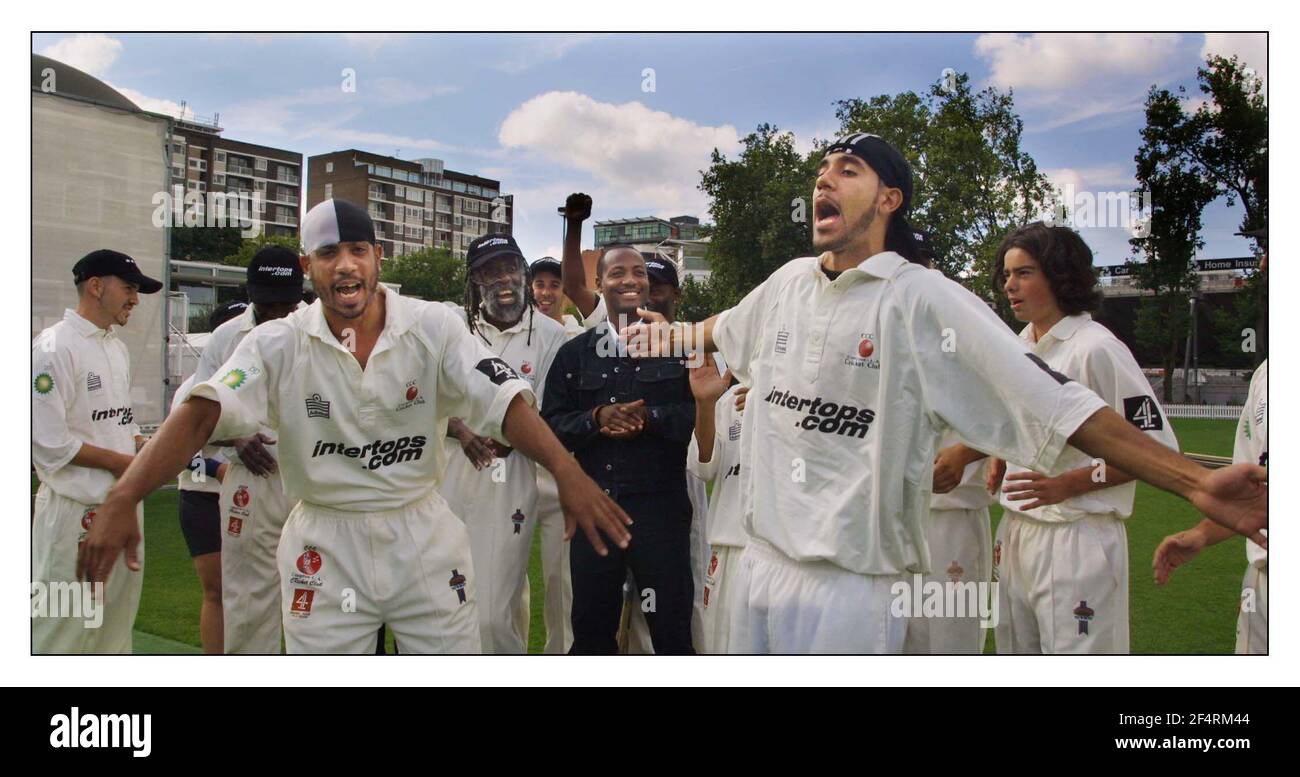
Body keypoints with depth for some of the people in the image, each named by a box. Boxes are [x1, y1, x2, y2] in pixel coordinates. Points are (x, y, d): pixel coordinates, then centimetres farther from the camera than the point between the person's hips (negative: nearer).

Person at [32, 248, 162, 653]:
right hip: (78, 509, -9)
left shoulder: (119, 348, 14)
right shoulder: (54, 347, -13)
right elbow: (48, 441, -18)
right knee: (61, 625, -4)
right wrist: (123, 462, -13)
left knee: (118, 617, 17)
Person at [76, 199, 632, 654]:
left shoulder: (434, 328, -7)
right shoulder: (278, 344, -6)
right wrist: (123, 499, -35)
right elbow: (202, 413, -19)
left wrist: (565, 471, -34)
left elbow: (504, 401, -17)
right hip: (325, 546, 0)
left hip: (423, 537, 0)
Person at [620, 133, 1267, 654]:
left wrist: (1197, 484, -23)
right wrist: (669, 334, 47)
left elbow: (1051, 399, -17)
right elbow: (726, 328, 29)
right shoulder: (789, 281, 6)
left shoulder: (923, 299, -11)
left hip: (849, 586, -5)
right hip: (758, 563, 6)